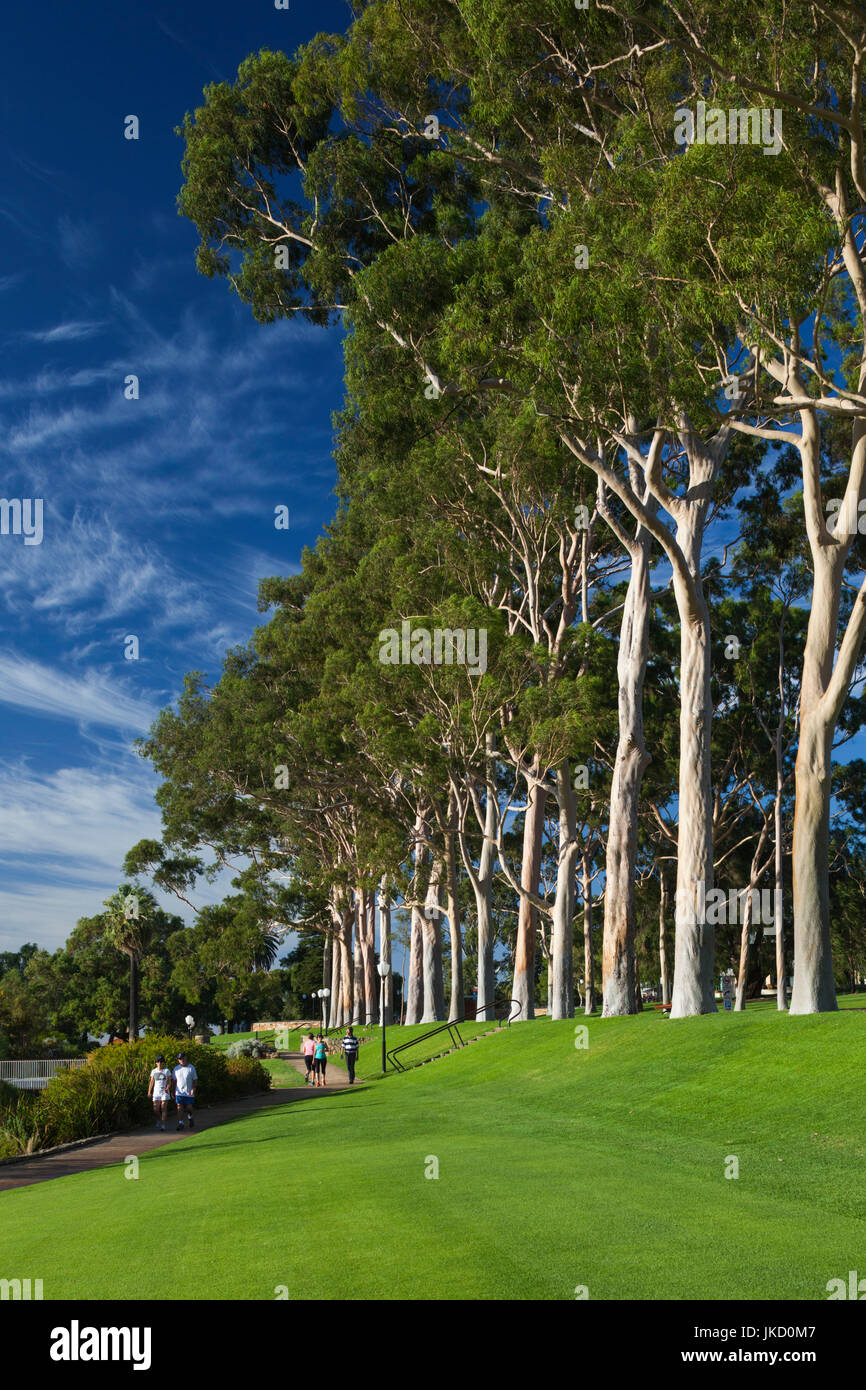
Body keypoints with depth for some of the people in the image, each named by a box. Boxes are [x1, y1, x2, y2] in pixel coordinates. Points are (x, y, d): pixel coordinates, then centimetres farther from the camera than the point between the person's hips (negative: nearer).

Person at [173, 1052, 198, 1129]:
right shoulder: (176, 1069, 7)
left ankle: (190, 1117, 31)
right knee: (180, 1108, -7)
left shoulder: (191, 1068, 0)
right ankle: (180, 1123, -5)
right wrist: (173, 1092, 13)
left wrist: (193, 1088, -13)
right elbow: (175, 1081, 14)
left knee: (189, 1108, 1)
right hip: (179, 1092, 1)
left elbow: (195, 1079, 2)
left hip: (189, 1092, -1)